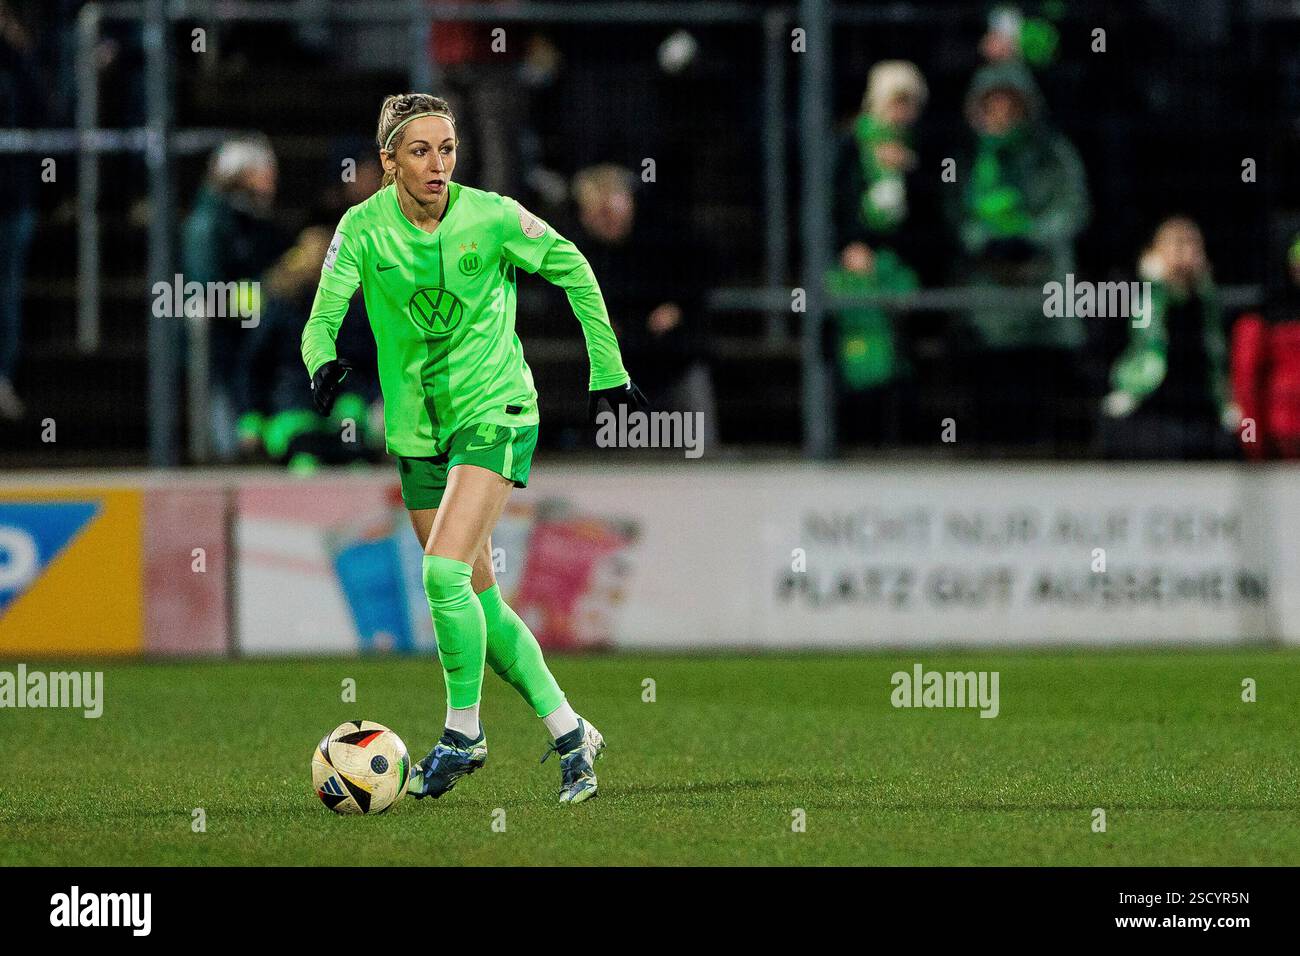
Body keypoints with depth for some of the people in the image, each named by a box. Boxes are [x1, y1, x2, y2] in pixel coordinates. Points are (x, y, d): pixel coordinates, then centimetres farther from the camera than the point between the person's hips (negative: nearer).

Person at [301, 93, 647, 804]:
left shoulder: (492, 218, -12)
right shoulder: (364, 228, -8)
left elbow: (572, 271, 3)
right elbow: (322, 318, -12)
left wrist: (608, 372, 7)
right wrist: (323, 363, -36)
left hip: (494, 412, -4)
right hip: (418, 428, 4)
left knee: (444, 570, -21)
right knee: (478, 601, 7)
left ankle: (463, 731, -7)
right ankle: (569, 733, 19)